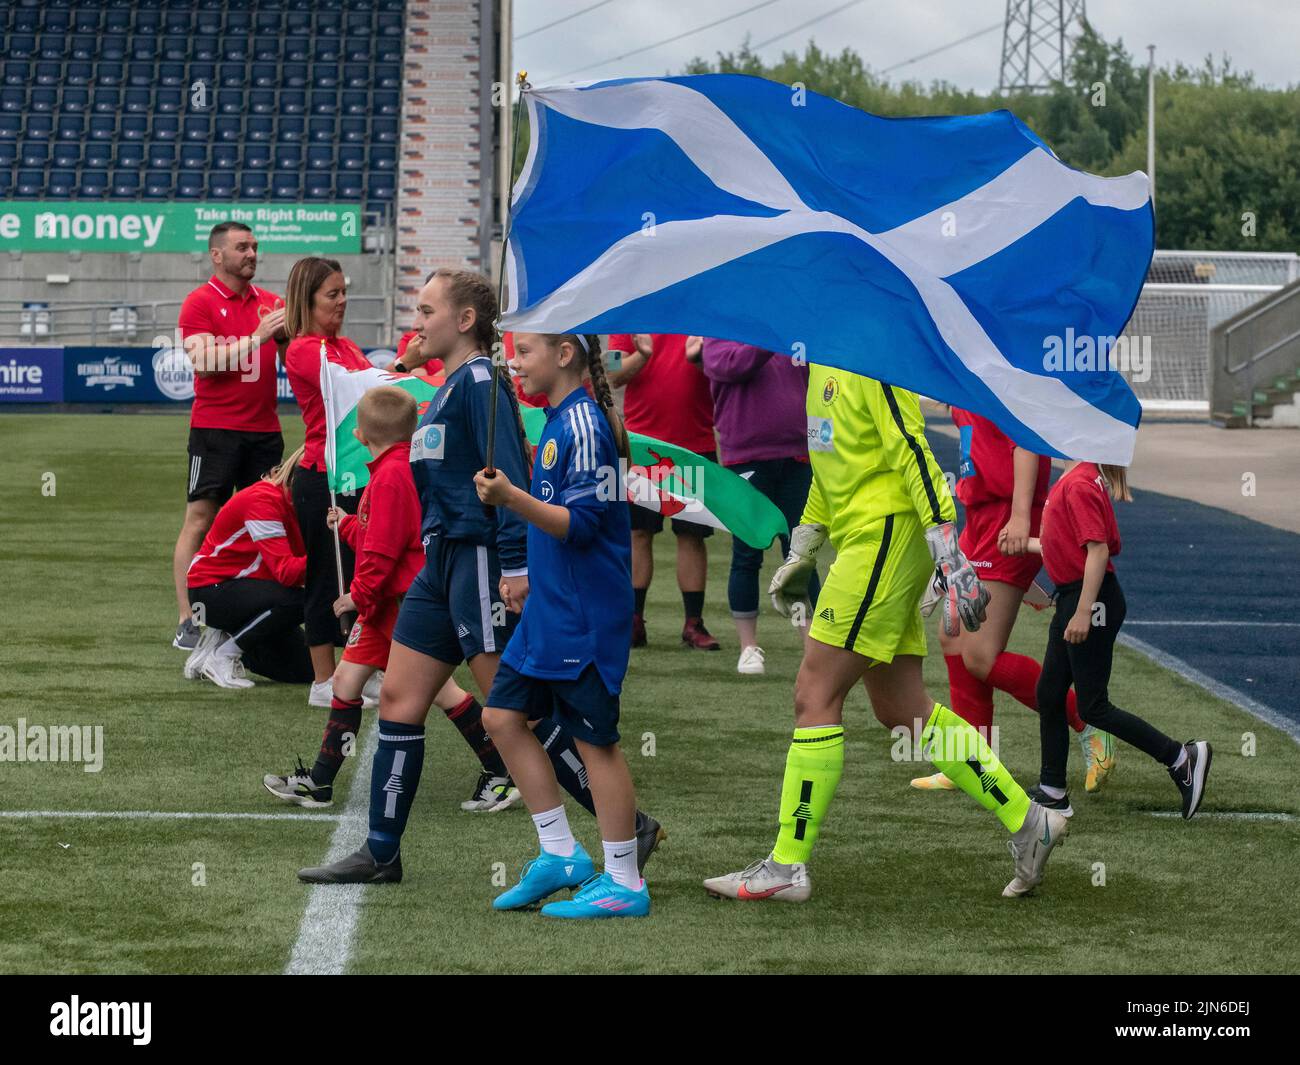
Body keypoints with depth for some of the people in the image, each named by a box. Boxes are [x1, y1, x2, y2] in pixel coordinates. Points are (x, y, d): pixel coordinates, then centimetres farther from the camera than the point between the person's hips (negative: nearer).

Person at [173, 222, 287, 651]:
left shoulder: (270, 303, 12)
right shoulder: (200, 302, -3)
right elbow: (204, 362, -15)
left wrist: (289, 333, -7)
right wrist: (257, 337, -18)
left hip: (264, 430, 5)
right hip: (215, 428, -5)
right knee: (200, 519, -6)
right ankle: (187, 623, -5)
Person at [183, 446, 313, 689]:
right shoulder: (264, 500, -26)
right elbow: (285, 571, -34)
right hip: (210, 585, -9)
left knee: (302, 669, -2)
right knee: (293, 601, -33)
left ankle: (223, 640, 15)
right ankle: (222, 656, -14)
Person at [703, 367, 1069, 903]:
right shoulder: (824, 360, 16)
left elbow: (911, 451, -20)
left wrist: (946, 547, -24)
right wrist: (801, 553, 27)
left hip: (884, 534, -10)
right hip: (859, 541, 10)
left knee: (815, 693, -6)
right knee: (901, 709, 10)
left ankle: (787, 866, 0)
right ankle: (1028, 821, 17)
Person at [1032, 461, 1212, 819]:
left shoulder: (1080, 485, -19)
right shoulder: (1071, 480, 11)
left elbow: (1098, 550, -25)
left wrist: (1083, 613, -27)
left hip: (1092, 600, -10)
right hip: (1073, 598, 10)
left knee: (1093, 707, -5)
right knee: (1049, 695, 12)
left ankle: (1182, 757, 0)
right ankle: (1052, 793, 18)